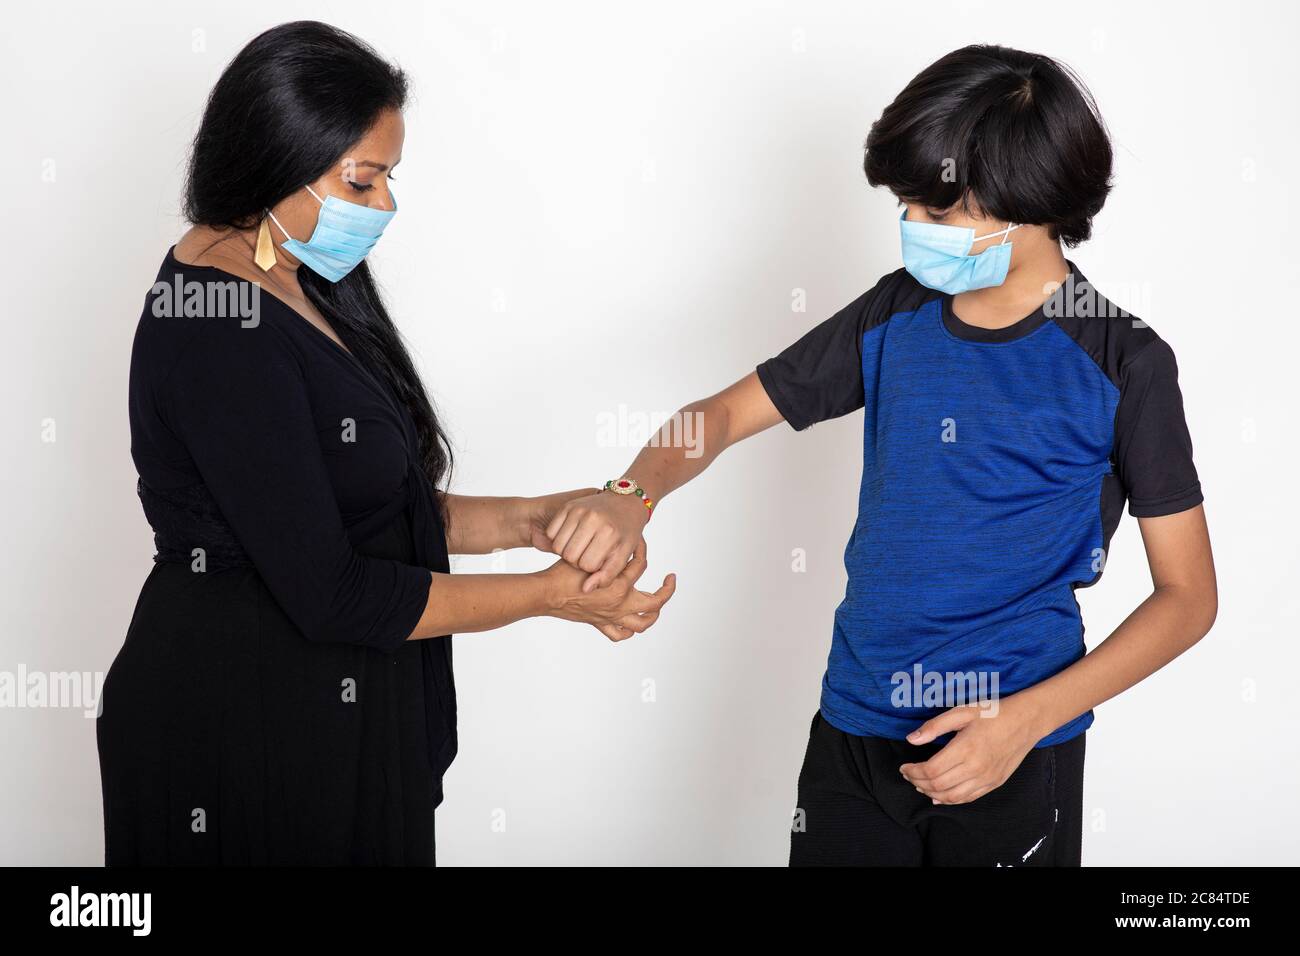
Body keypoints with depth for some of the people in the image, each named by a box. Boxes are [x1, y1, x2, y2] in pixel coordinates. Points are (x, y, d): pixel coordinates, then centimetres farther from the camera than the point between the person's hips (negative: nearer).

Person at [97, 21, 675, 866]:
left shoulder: (293, 288, 8)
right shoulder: (221, 333, -22)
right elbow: (328, 592, -23)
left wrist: (525, 520, 0)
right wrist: (550, 594, -16)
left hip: (333, 724, 9)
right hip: (247, 741, -9)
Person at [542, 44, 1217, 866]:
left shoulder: (1121, 363, -10)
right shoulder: (897, 316, 2)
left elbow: (1189, 595, -8)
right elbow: (728, 411, 7)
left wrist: (1026, 720, -18)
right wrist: (632, 496, -14)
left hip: (1014, 747, -4)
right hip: (855, 728, 4)